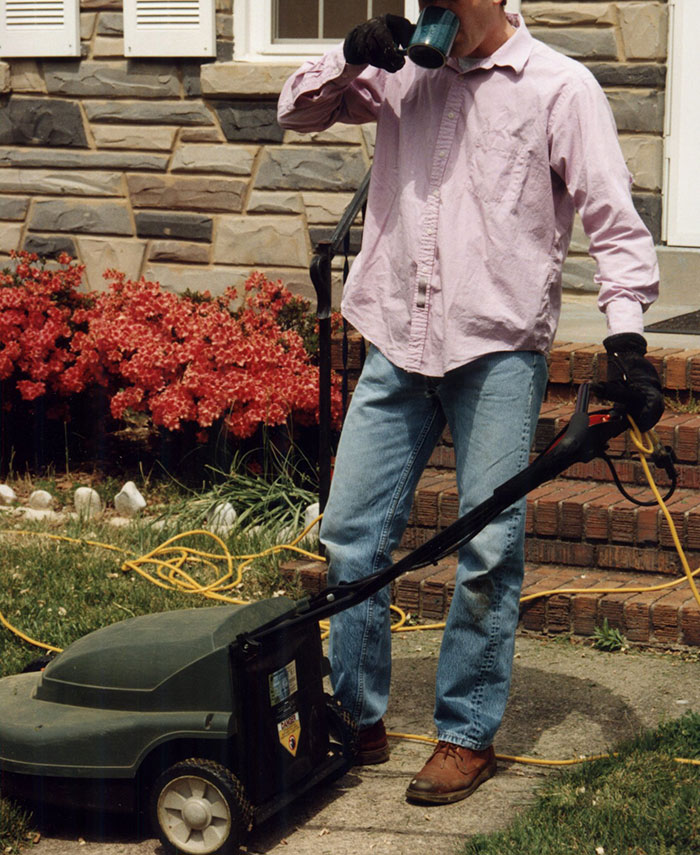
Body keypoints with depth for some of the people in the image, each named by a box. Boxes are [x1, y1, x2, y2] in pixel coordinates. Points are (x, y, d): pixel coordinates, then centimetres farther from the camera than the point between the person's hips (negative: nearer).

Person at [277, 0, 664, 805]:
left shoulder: (559, 87, -2)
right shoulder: (404, 74, 12)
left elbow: (613, 217, -5)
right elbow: (297, 110, 18)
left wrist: (625, 336, -16)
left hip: (498, 352, -4)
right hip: (397, 346, 5)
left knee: (487, 551, -1)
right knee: (350, 535, 5)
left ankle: (467, 735, 12)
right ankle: (358, 718, 19)